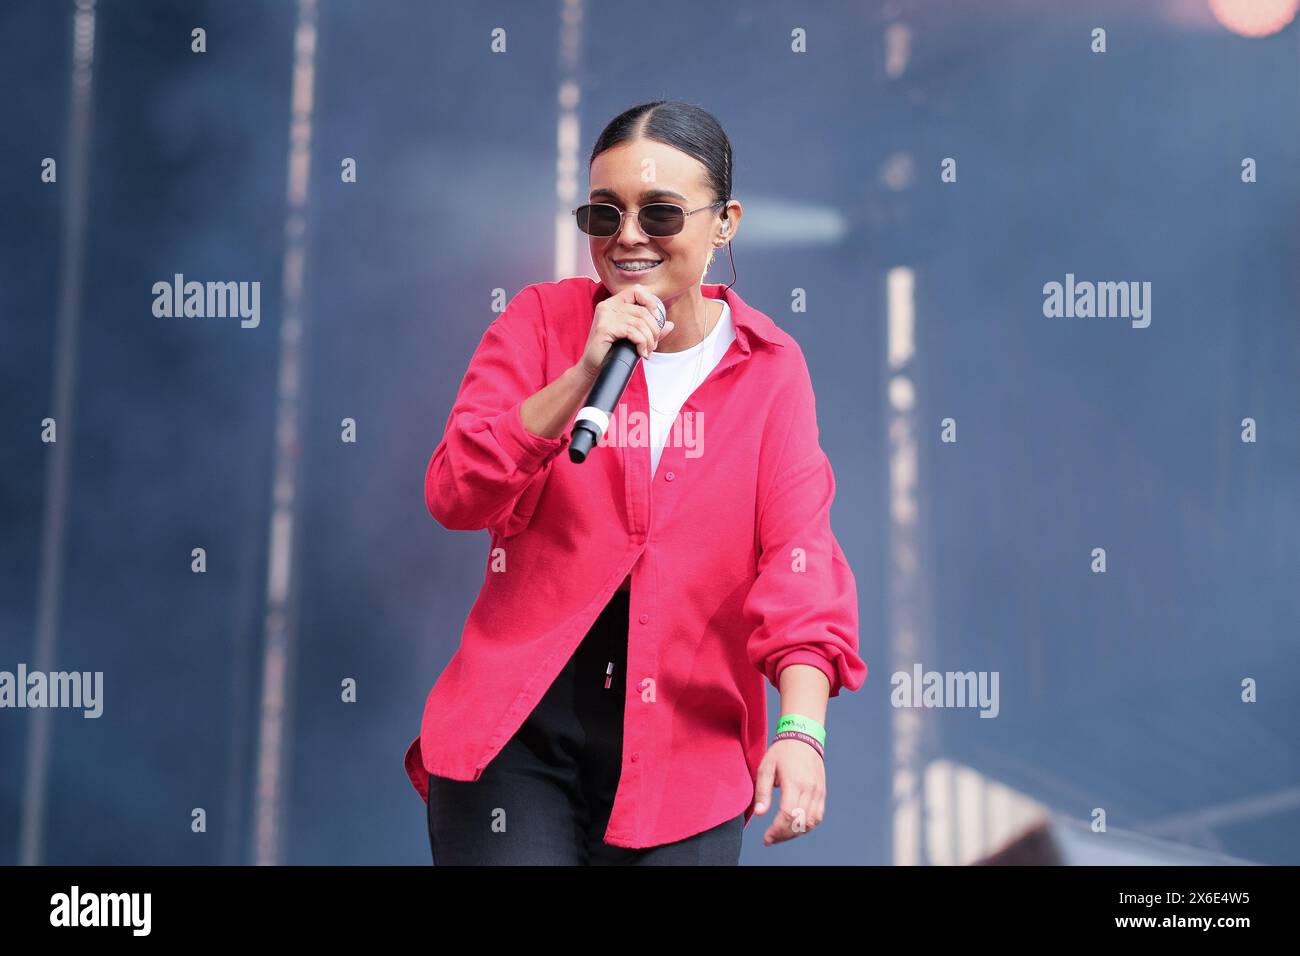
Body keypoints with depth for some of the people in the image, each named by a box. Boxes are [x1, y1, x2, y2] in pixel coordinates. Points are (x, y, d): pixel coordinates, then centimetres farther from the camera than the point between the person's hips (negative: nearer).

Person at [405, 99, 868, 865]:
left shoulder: (771, 368, 1)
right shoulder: (542, 320, 0)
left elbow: (798, 553, -8)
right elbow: (454, 496, -9)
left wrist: (803, 728, -22)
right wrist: (583, 373, -20)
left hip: (687, 755, 1)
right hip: (521, 733, -1)